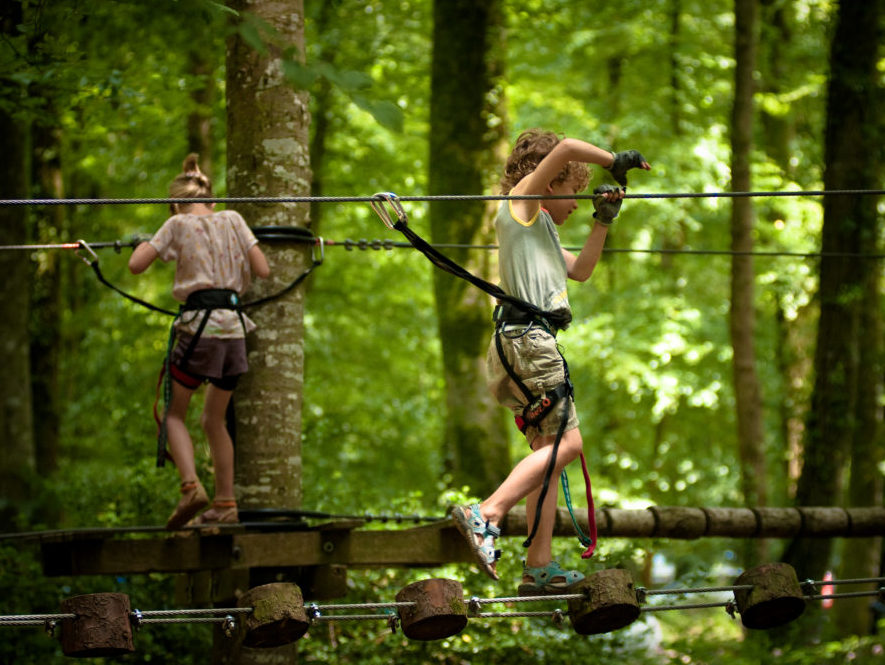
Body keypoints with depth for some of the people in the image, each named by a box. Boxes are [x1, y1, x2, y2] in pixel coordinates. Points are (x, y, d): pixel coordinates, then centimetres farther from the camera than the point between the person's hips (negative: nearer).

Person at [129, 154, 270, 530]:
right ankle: (225, 503, 15)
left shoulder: (178, 225, 2)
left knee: (175, 414, 7)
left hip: (199, 325, -4)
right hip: (234, 326, 4)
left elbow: (136, 265, -2)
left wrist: (147, 242, 18)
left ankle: (191, 485, -16)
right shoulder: (232, 220, 11)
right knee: (215, 419, 17)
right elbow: (262, 270, 7)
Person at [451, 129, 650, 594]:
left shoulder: (542, 230, 29)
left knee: (549, 448, 6)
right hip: (527, 338, -10)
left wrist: (602, 222, 25)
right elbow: (566, 149, -9)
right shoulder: (521, 205, 2)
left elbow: (580, 271, 34)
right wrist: (616, 161, 0)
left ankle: (540, 568, 2)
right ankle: (486, 514, -25)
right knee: (566, 442, -15)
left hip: (529, 342, 10)